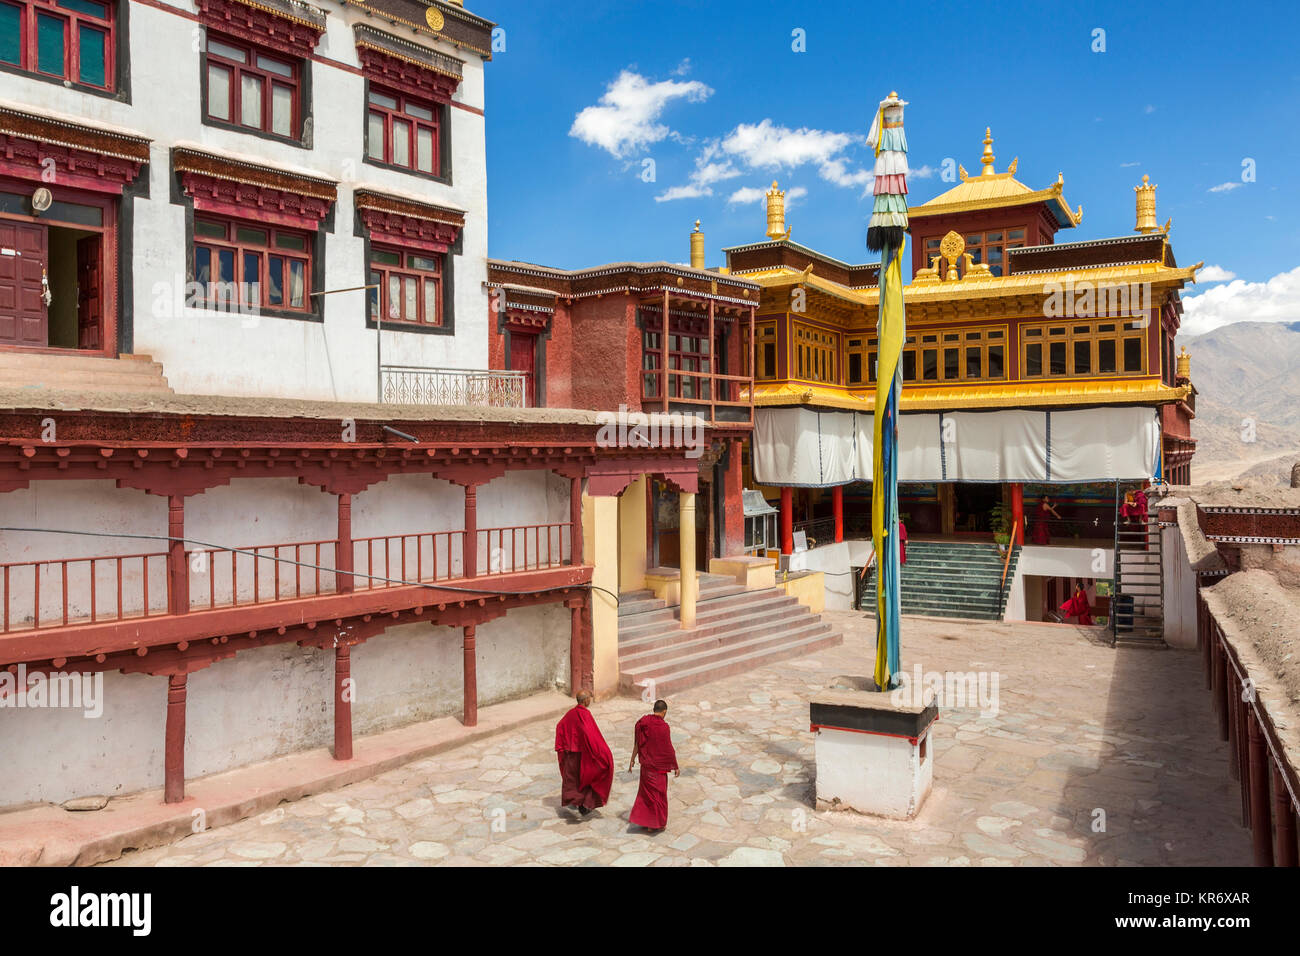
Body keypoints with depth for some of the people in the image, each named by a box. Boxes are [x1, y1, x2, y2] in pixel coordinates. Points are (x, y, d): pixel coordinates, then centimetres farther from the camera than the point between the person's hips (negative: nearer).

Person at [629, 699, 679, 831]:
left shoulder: (642, 722, -3)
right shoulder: (663, 726, -21)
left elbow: (636, 744, 4)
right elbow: (669, 749, -17)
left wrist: (632, 760, 14)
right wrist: (675, 766, -7)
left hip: (646, 763, 5)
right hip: (659, 765, -5)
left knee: (646, 790, 21)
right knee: (658, 792, 10)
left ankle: (641, 818, 22)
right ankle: (656, 823, 19)